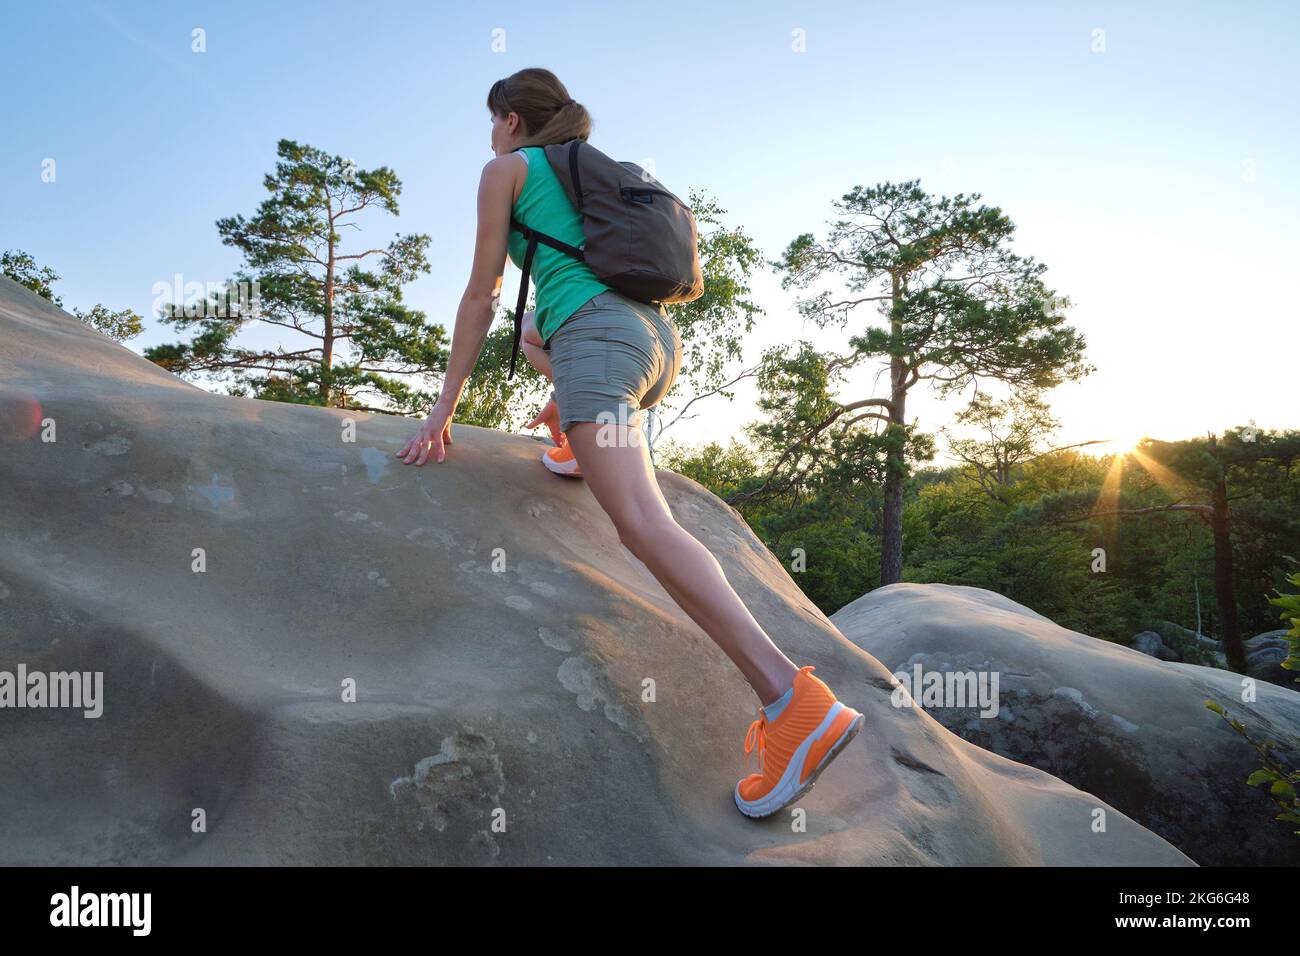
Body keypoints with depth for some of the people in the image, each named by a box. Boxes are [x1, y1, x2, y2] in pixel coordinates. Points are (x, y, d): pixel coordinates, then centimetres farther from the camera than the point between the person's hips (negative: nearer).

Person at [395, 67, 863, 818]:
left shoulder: (507, 169, 11)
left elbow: (482, 296, 7)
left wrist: (446, 406, 10)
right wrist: (567, 391, 44)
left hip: (599, 339, -8)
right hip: (661, 341, 8)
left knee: (643, 524, -27)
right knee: (537, 329, 40)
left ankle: (793, 701, -41)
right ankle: (580, 443, 19)